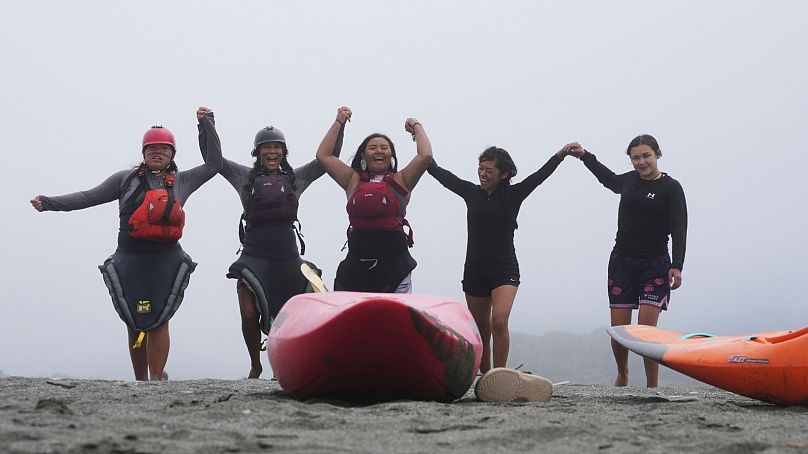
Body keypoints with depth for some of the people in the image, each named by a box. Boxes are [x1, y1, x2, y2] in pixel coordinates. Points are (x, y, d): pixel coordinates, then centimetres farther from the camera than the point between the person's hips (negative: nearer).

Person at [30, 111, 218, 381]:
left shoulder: (182, 181, 15)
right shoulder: (126, 179, 13)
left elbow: (214, 163, 25)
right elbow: (89, 197, 11)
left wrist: (207, 124, 19)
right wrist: (48, 203, 3)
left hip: (166, 260, 0)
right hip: (130, 260, 1)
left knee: (159, 320, -9)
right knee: (135, 323, 2)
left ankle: (156, 378, -9)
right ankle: (140, 381, 10)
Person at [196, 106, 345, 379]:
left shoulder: (296, 178, 12)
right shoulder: (246, 177, 9)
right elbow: (214, 158, 3)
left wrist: (339, 125, 3)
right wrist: (207, 125, -5)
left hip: (287, 254, 1)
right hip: (254, 254, -1)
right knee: (249, 315, -10)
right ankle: (255, 367, 11)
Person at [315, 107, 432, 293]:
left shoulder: (400, 181, 8)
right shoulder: (354, 181, 13)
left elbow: (425, 155, -3)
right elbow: (323, 156, 11)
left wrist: (417, 127, 12)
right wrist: (338, 123, 18)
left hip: (394, 264, -1)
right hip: (357, 263, 2)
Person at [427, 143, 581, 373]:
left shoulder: (513, 195, -1)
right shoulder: (471, 192, 6)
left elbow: (540, 175, -12)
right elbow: (438, 172, 11)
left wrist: (561, 155, -28)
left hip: (504, 270, -3)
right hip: (474, 271, 3)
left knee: (499, 322, -23)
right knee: (483, 331, 10)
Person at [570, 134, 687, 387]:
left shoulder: (670, 188, -4)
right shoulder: (629, 181, 10)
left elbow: (679, 230, -9)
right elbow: (609, 180, 34)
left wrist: (677, 266, -19)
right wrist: (585, 157, 34)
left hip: (655, 265, -4)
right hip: (622, 262, 4)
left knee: (647, 328, -14)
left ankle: (652, 385, -6)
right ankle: (622, 375, 27)